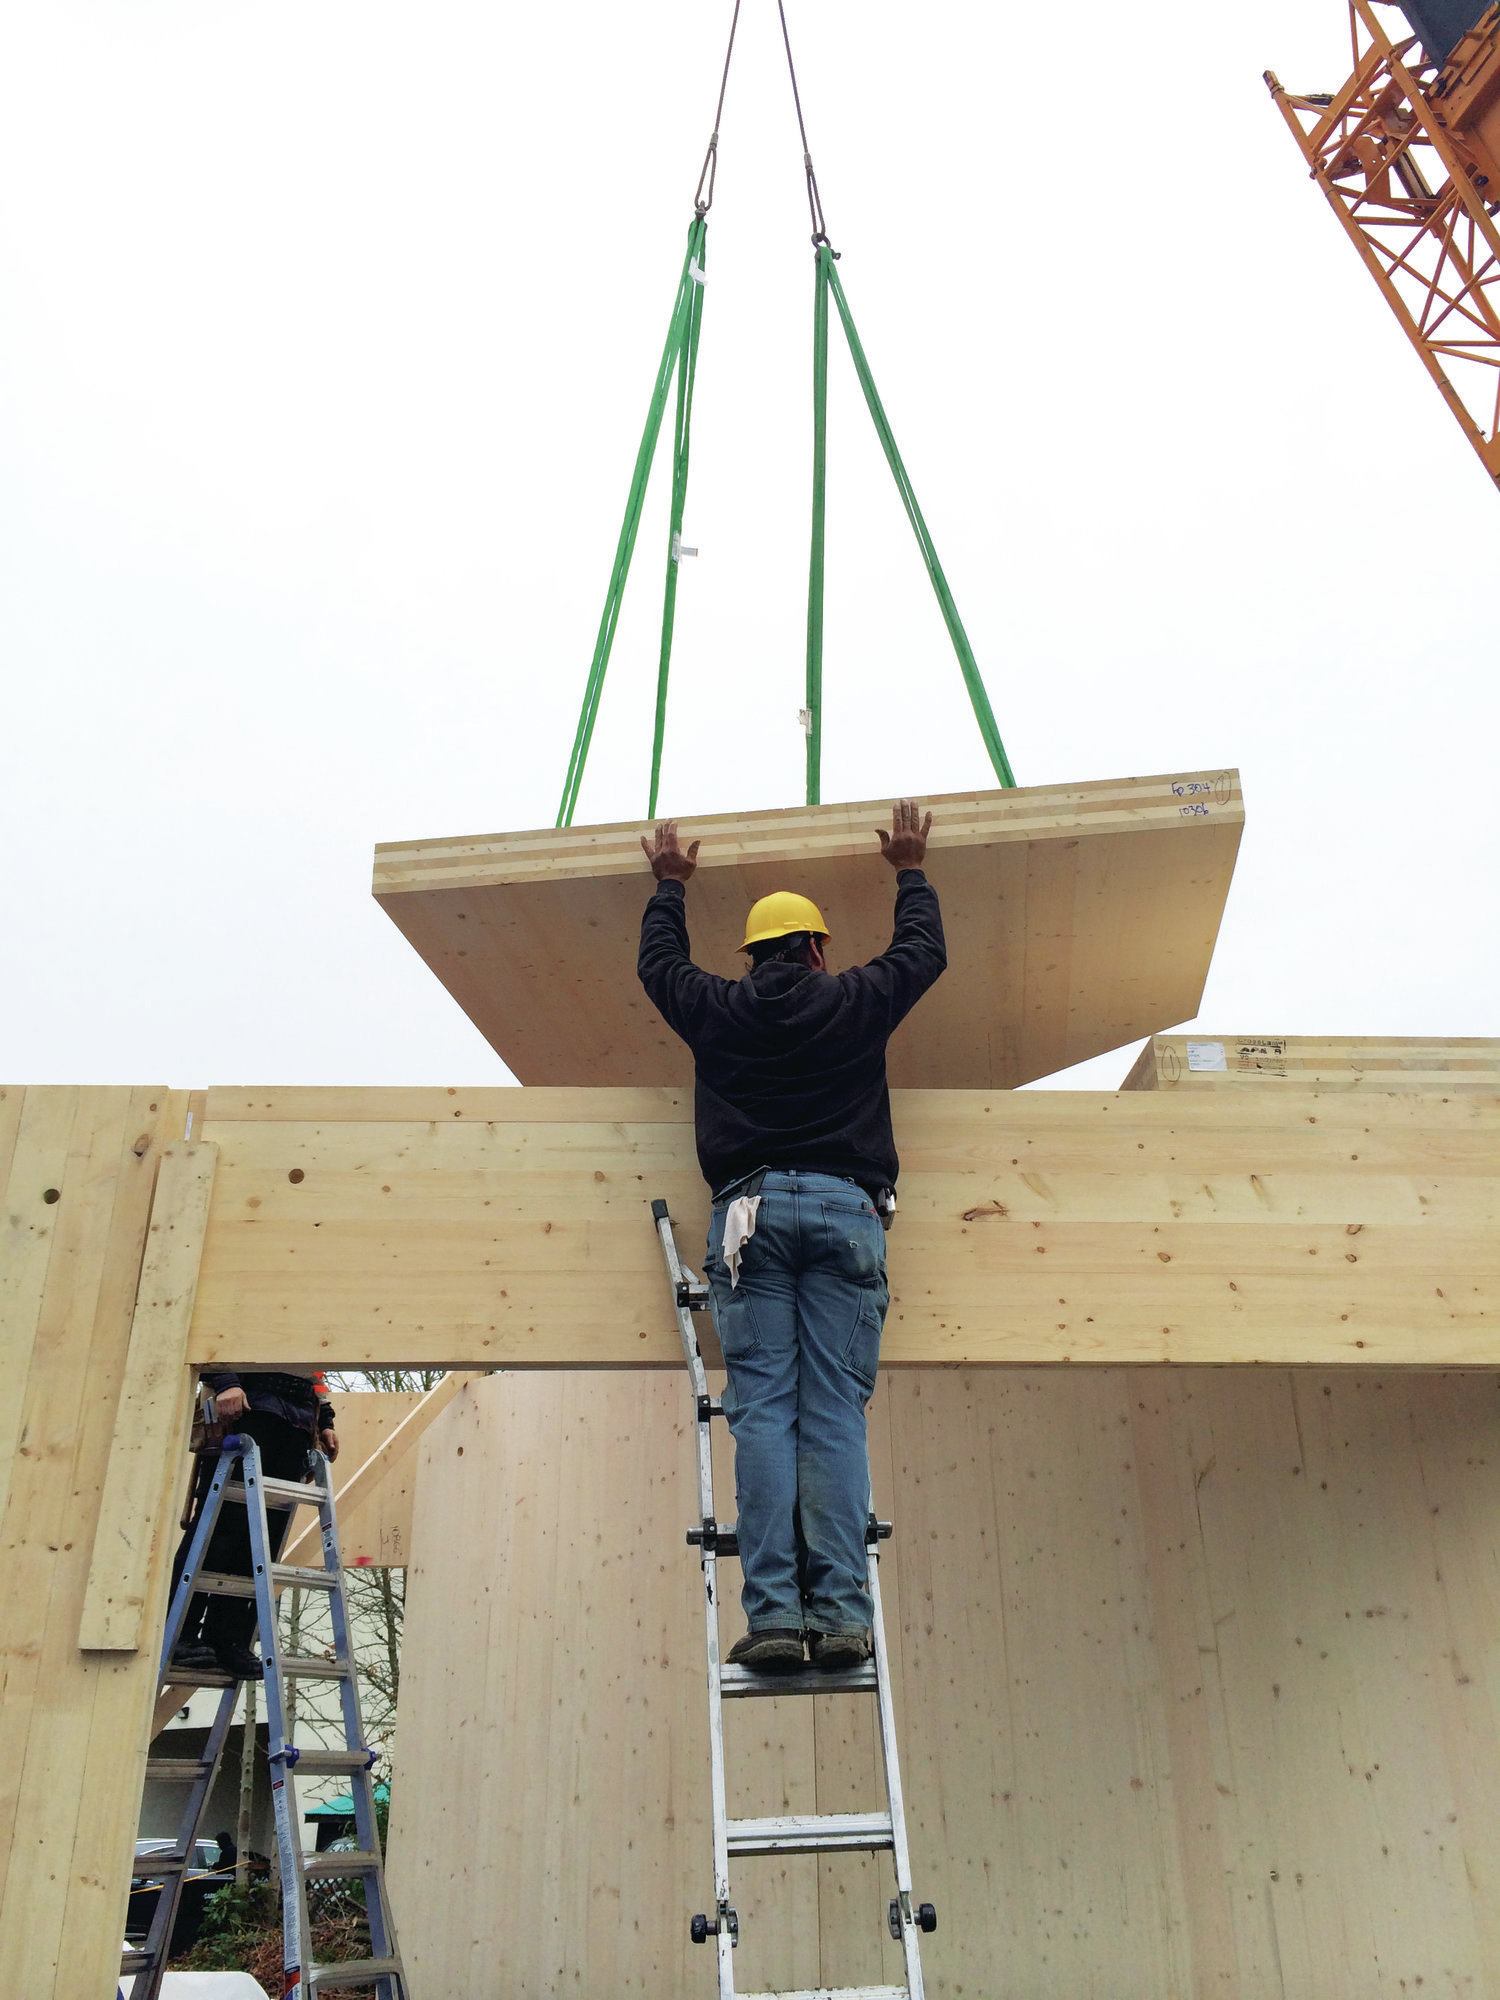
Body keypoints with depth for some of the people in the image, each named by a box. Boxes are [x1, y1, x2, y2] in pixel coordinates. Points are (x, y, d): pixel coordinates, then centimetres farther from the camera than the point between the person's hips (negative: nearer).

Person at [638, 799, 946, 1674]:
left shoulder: (715, 1010, 14)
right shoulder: (855, 1002, 12)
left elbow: (660, 963, 34)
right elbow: (925, 952, 29)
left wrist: (673, 884, 50)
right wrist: (911, 870, 44)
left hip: (752, 1209, 1)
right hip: (844, 1209, 0)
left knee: (762, 1411, -3)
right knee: (836, 1414, -2)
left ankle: (774, 1613, -8)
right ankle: (838, 1612, -6)